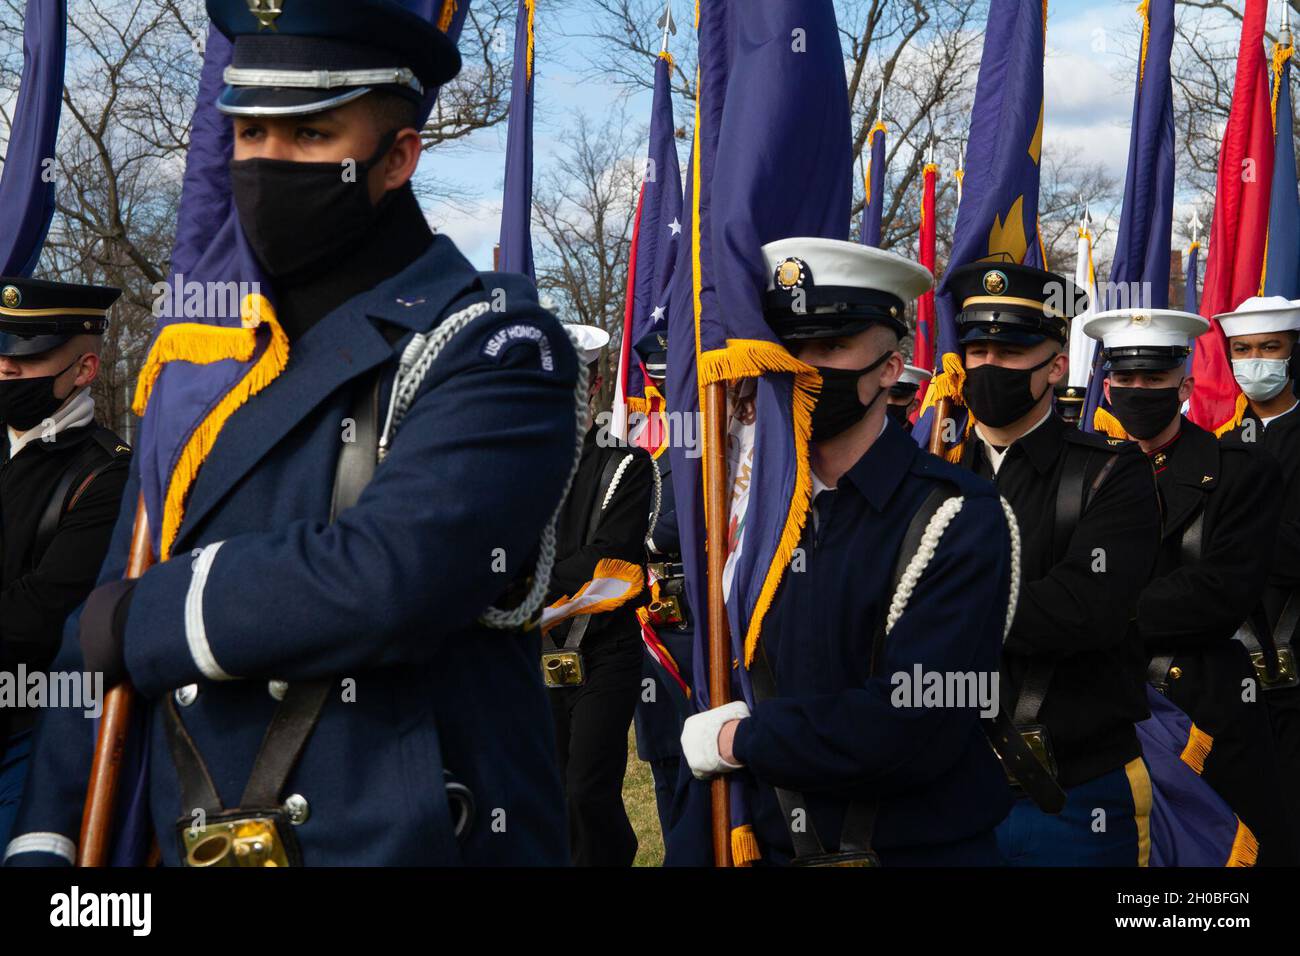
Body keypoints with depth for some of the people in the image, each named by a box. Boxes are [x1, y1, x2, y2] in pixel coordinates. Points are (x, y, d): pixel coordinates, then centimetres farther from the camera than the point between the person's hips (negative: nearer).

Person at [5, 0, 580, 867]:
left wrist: (137, 622, -13)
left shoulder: (497, 346, -12)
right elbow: (102, 629, 10)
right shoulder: (207, 362, 9)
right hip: (194, 846, 6)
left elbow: (386, 581, -27)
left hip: (417, 842, -6)